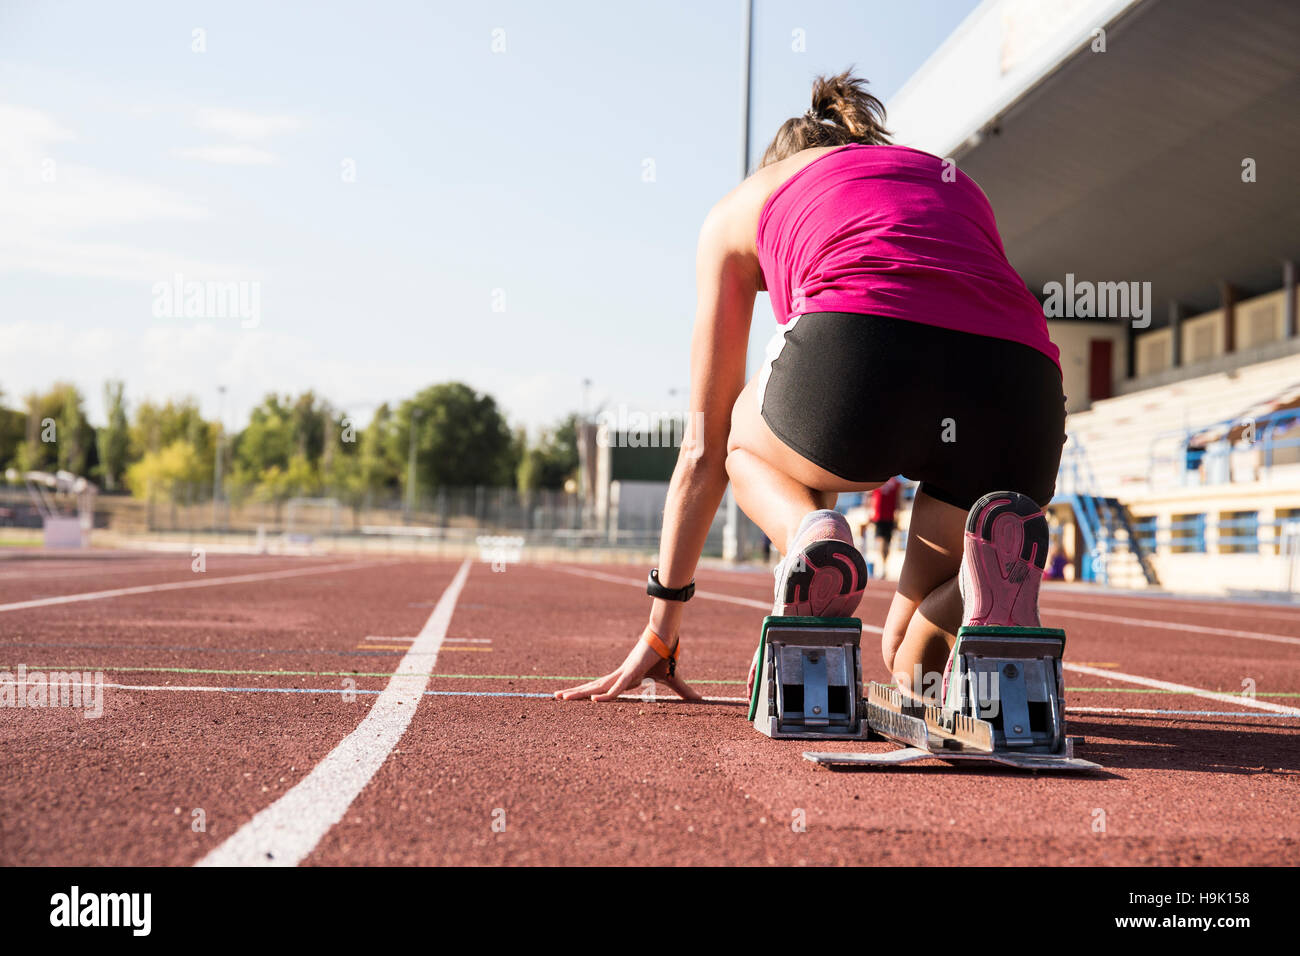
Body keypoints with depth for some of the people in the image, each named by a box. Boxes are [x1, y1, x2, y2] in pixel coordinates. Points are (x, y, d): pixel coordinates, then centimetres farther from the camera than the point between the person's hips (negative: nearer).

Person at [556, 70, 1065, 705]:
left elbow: (703, 449, 31)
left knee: (746, 439, 35)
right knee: (919, 666, 28)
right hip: (1022, 390, 4)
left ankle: (810, 537, 1)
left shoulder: (743, 203, 30)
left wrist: (659, 634, 39)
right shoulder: (954, 183, 40)